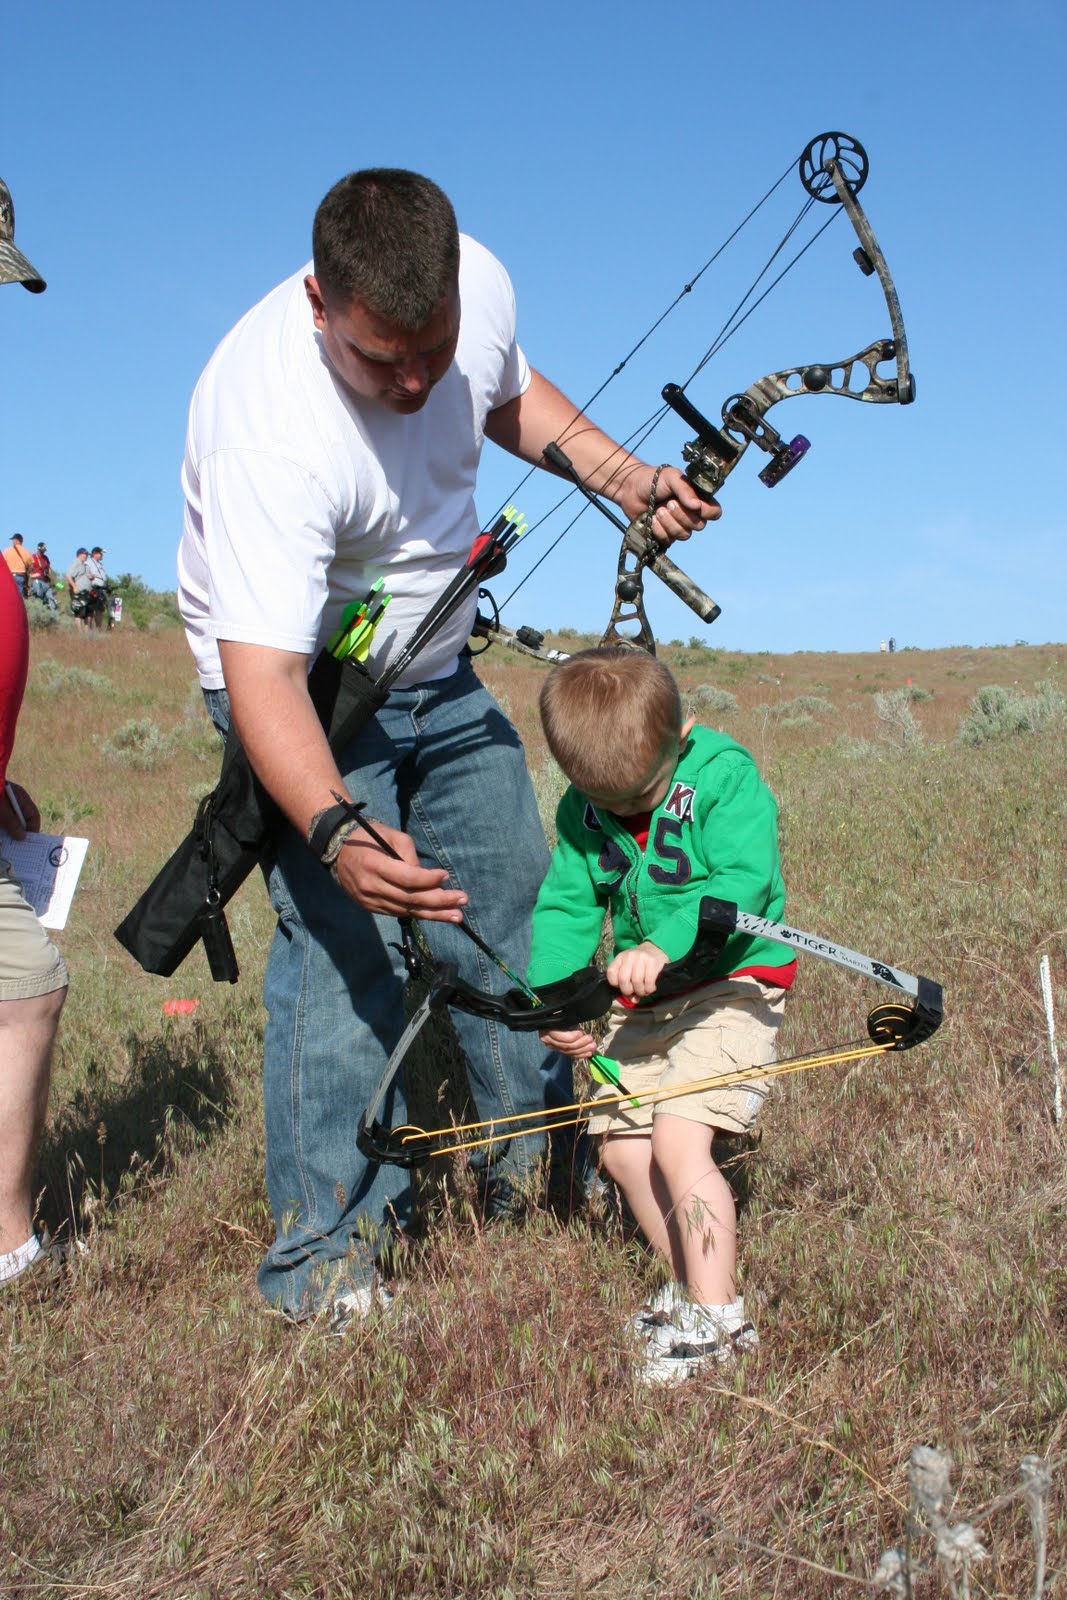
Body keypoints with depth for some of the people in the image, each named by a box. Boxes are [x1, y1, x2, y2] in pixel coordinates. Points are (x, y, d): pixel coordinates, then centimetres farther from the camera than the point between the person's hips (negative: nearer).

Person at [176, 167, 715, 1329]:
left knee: (516, 909, 10)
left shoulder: (480, 287, -17)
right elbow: (264, 674, -42)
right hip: (306, 689, -7)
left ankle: (540, 1166, 28)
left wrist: (623, 476, -5)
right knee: (343, 945, -16)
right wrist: (334, 832, -56)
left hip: (438, 674, 7)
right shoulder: (269, 427, -37)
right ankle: (323, 1262, -3)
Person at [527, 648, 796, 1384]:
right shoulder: (583, 808, -1)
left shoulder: (726, 777, -18)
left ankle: (718, 1316, -8)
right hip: (644, 998, 7)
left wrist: (662, 945, -42)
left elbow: (742, 883, -29)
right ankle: (691, 1286, 26)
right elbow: (566, 906, -1)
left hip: (730, 983, -7)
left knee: (678, 1137, -19)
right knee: (623, 1147, 8)